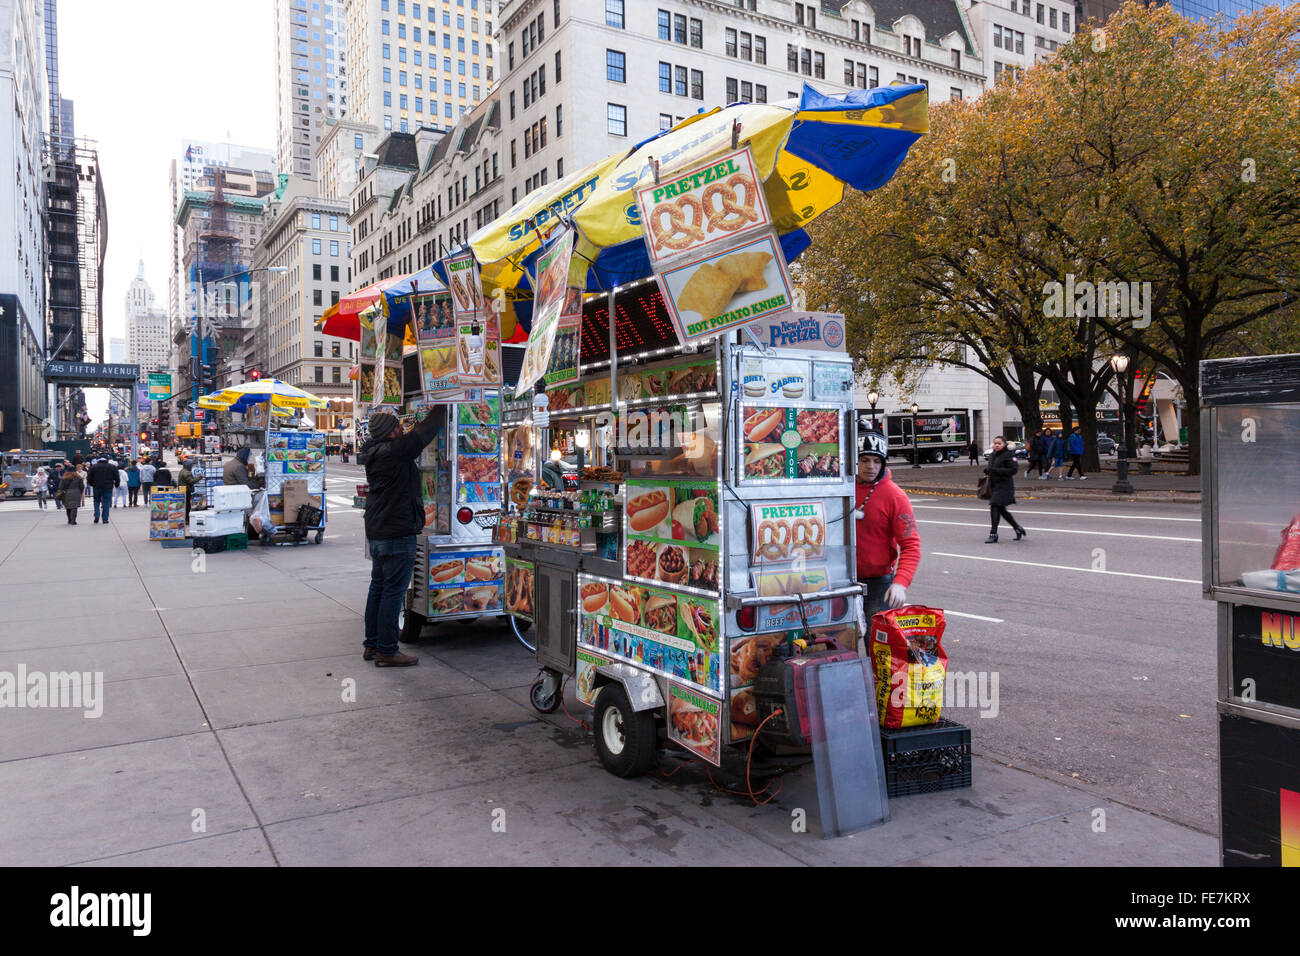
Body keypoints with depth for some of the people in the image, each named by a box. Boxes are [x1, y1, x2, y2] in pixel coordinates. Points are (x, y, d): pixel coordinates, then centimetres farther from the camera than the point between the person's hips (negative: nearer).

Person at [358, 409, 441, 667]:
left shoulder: (373, 453, 9)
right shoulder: (395, 452, -18)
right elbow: (422, 434, -9)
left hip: (377, 533, 10)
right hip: (397, 534, -10)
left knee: (378, 588, 16)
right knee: (392, 591, -5)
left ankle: (372, 645, 24)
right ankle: (387, 651, 0)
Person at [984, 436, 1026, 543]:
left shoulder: (1009, 455, -10)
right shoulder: (993, 455, 14)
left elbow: (1013, 470, -18)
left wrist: (996, 470, -24)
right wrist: (988, 471, 3)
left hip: (1005, 485, -9)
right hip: (995, 486, 9)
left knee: (994, 507, -16)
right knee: (1001, 510, 14)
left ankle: (993, 534, -13)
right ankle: (1018, 528, 31)